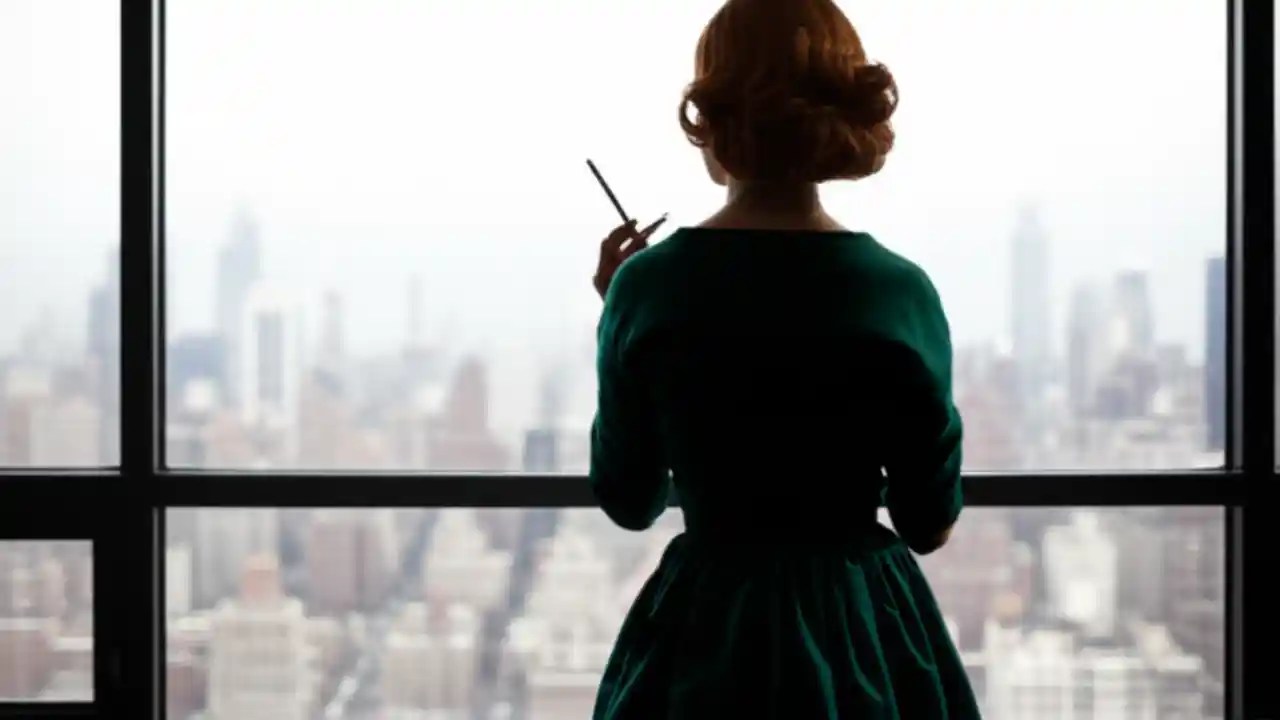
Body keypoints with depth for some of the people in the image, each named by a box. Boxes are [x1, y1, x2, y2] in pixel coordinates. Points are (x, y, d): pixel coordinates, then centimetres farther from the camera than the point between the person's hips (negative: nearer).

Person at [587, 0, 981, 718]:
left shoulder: (648, 285, -10)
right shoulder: (900, 290, -10)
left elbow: (629, 501, 2)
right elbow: (931, 525, -3)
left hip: (701, 638, 0)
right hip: (867, 633, 0)